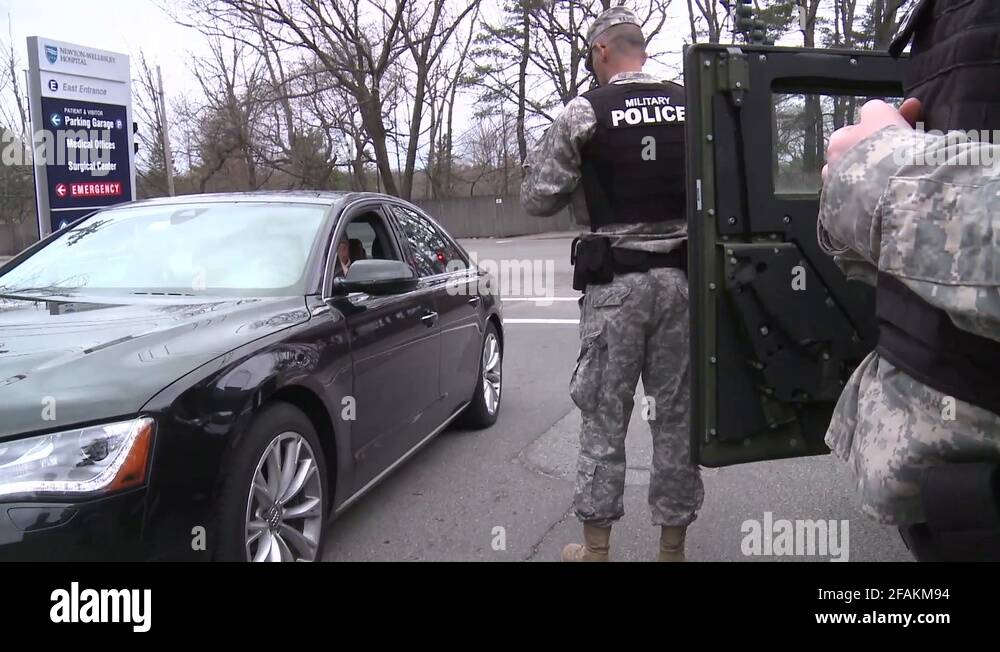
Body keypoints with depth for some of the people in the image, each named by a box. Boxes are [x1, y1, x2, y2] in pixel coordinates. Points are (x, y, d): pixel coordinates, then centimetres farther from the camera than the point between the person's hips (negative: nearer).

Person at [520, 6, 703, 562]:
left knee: (604, 416, 7)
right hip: (682, 276, 3)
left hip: (615, 280, -3)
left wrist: (560, 168, 16)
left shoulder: (584, 112, -5)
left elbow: (539, 199, -2)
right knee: (678, 412, 10)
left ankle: (596, 547, 16)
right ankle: (673, 543, 20)